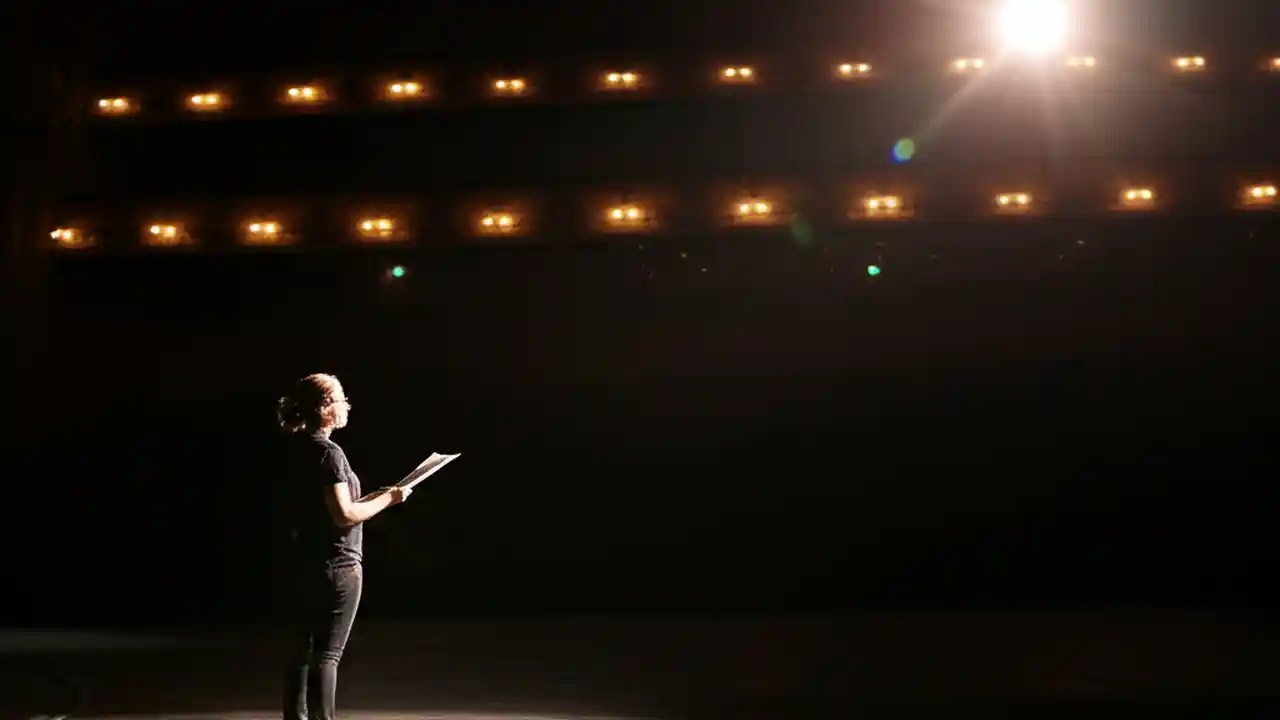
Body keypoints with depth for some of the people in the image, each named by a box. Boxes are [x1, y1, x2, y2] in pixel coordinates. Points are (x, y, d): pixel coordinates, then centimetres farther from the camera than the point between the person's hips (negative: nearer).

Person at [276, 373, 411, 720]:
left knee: (302, 651, 11)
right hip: (337, 566, -8)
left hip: (303, 564, 8)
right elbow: (344, 515, -19)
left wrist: (375, 496, 16)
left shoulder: (299, 450, 10)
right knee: (327, 654, -6)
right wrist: (388, 499, -9)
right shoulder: (328, 452, -16)